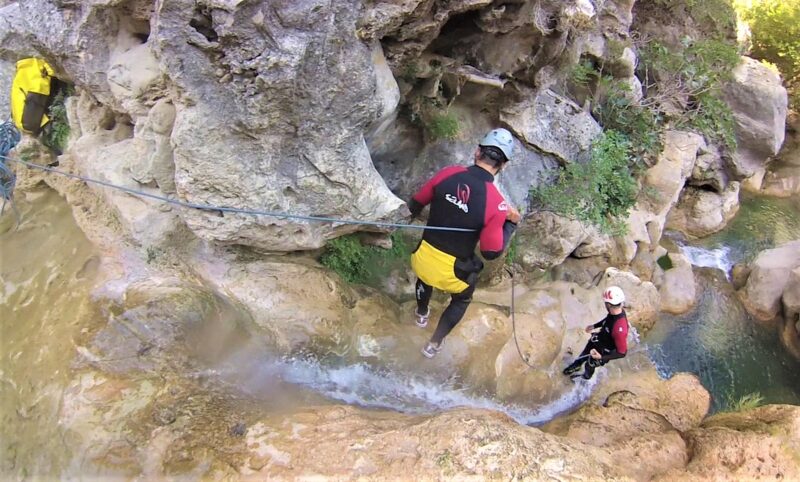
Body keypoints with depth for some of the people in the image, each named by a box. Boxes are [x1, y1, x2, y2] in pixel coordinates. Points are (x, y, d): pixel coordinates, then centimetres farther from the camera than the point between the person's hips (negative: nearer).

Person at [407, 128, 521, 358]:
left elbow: (415, 204, -1)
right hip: (453, 272, -3)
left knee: (425, 277, 40)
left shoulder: (448, 173, -14)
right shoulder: (496, 203, -24)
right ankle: (434, 344, 46)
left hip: (424, 258, 3)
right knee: (461, 300, 33)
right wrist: (511, 223, -4)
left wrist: (414, 211, 23)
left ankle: (421, 314, 69)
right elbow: (491, 252, -17)